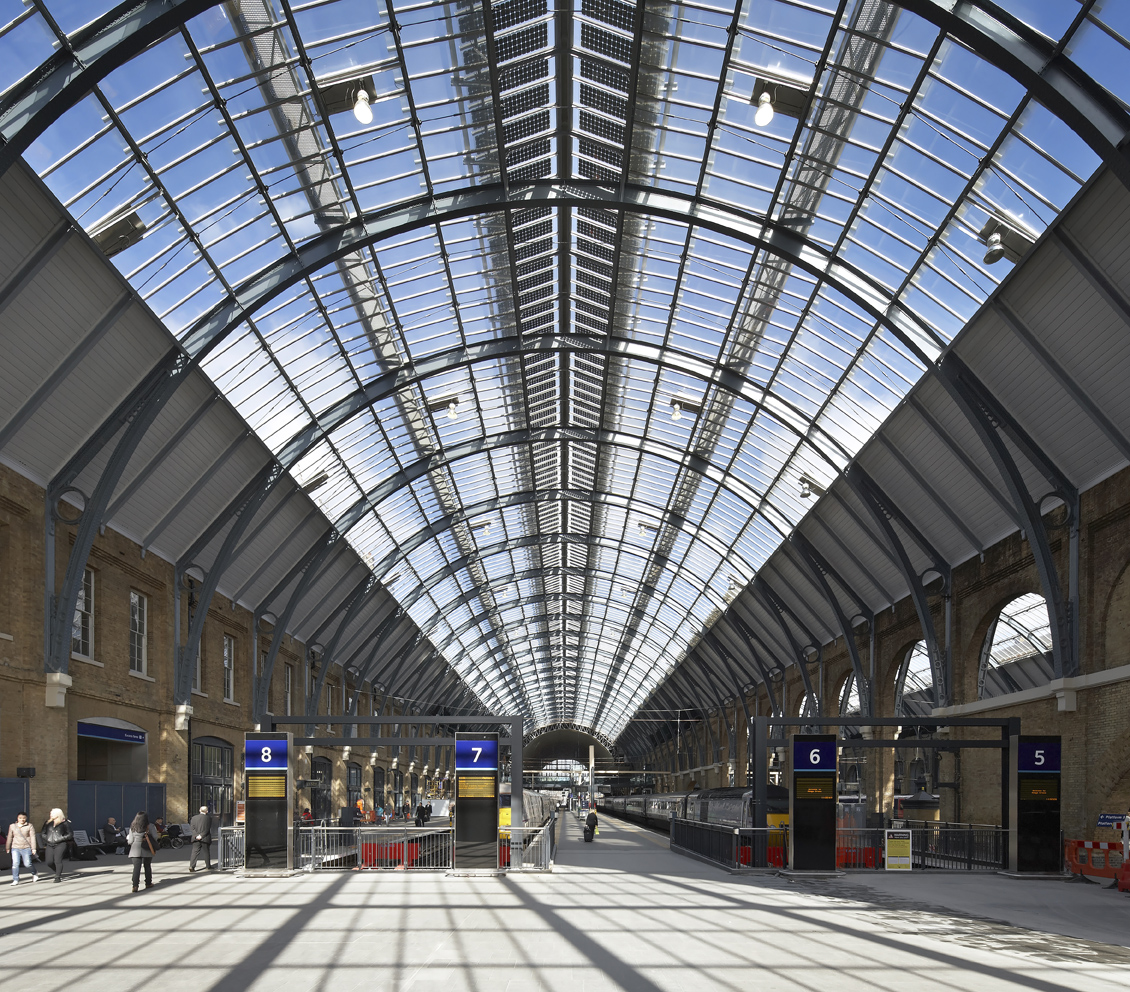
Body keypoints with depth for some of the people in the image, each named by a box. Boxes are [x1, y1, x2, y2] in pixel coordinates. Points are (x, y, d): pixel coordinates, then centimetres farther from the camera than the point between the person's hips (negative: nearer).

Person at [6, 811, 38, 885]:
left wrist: (33, 848, -6)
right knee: (15, 863, -10)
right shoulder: (12, 826, 9)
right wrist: (7, 848, 17)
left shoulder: (29, 826, 1)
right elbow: (9, 838, 16)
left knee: (27, 864, -4)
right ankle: (15, 880, -4)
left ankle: (35, 872, 26)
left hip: (26, 848, -2)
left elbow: (32, 837, -1)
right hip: (15, 848, 2)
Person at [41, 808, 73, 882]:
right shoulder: (48, 823, 12)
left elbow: (70, 834, 1)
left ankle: (58, 877, -3)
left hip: (60, 845, -5)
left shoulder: (64, 823, -1)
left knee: (58, 861, -13)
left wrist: (61, 838, -10)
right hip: (49, 845, 5)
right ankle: (58, 872, 22)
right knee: (49, 862, -3)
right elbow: (44, 833, 22)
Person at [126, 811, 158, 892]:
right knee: (147, 866, 18)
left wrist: (128, 839, 24)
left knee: (136, 867, -5)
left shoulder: (133, 827, 1)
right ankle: (148, 883, 26)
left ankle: (135, 885, -19)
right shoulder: (150, 826, -4)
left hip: (135, 851, 0)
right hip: (147, 850, 0)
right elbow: (155, 837, -5)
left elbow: (130, 841, 1)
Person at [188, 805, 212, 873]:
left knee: (195, 852, 1)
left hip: (196, 839, 2)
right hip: (205, 839, -2)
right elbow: (207, 829, -10)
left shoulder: (194, 818, 3)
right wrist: (201, 836, -11)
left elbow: (192, 828, -3)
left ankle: (191, 866, -12)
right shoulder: (208, 818, -4)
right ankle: (208, 866, 20)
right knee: (207, 852, 12)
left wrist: (196, 835, -10)